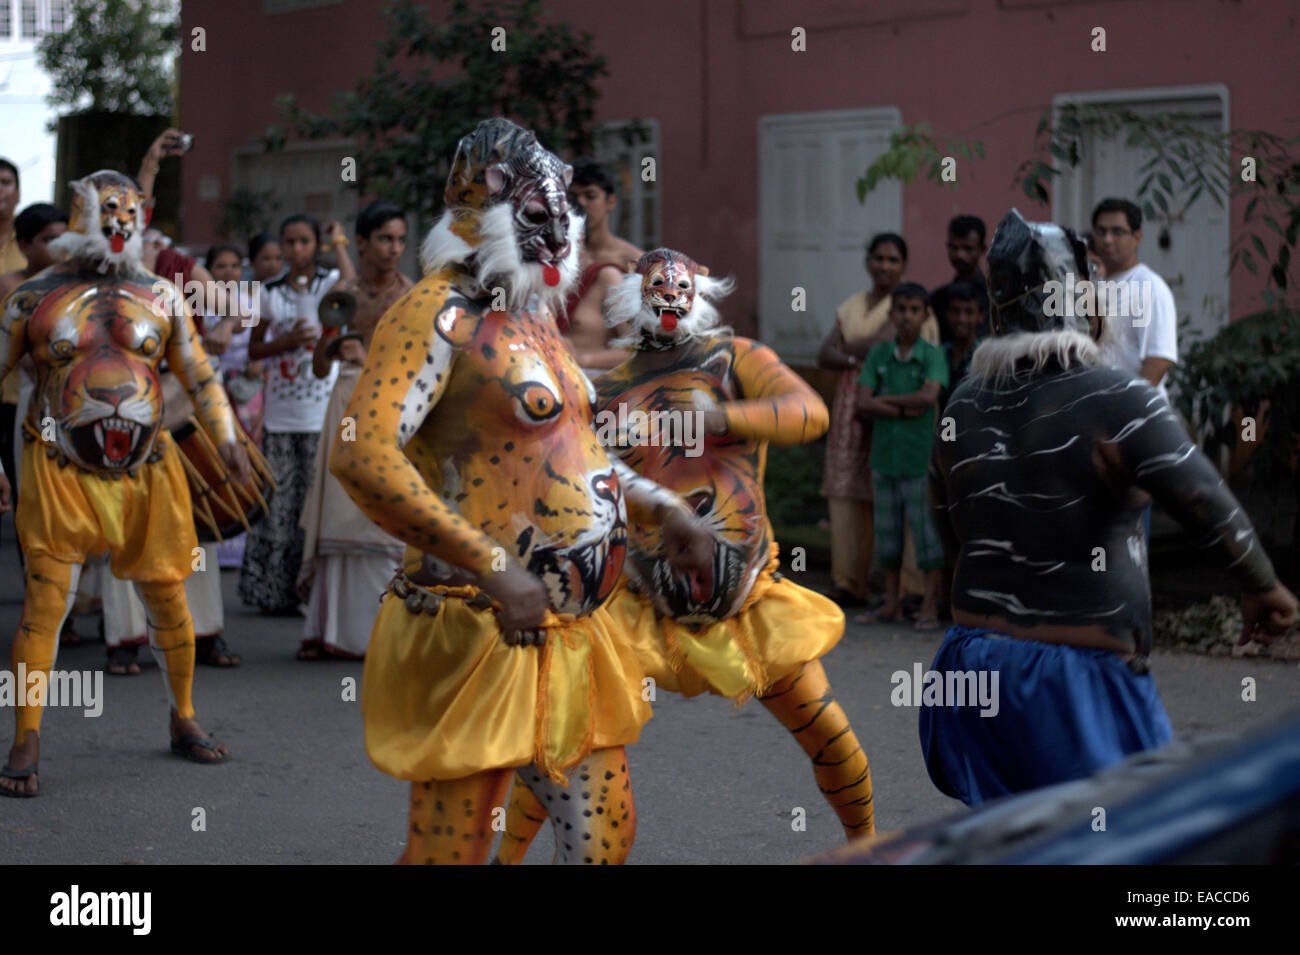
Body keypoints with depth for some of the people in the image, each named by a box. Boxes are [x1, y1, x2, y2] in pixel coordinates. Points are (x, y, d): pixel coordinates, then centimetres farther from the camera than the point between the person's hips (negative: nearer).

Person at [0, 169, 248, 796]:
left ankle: (184, 721, 28)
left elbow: (199, 377, 15)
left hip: (146, 468, 3)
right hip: (61, 470, -3)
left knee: (167, 598, 9)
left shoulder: (161, 299, 9)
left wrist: (226, 439, 4)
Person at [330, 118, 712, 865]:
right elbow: (364, 456, -27)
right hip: (481, 631, -9)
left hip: (571, 630, 9)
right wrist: (492, 569, -29)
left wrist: (665, 508, 18)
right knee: (450, 849, -3)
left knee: (605, 833, 14)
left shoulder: (534, 316, 15)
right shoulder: (441, 313, -14)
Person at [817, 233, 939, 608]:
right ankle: (850, 583, 8)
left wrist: (851, 348, -2)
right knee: (848, 492, 3)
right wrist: (858, 360, -9)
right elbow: (824, 356, 7)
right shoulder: (850, 306, 16)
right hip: (851, 408, 6)